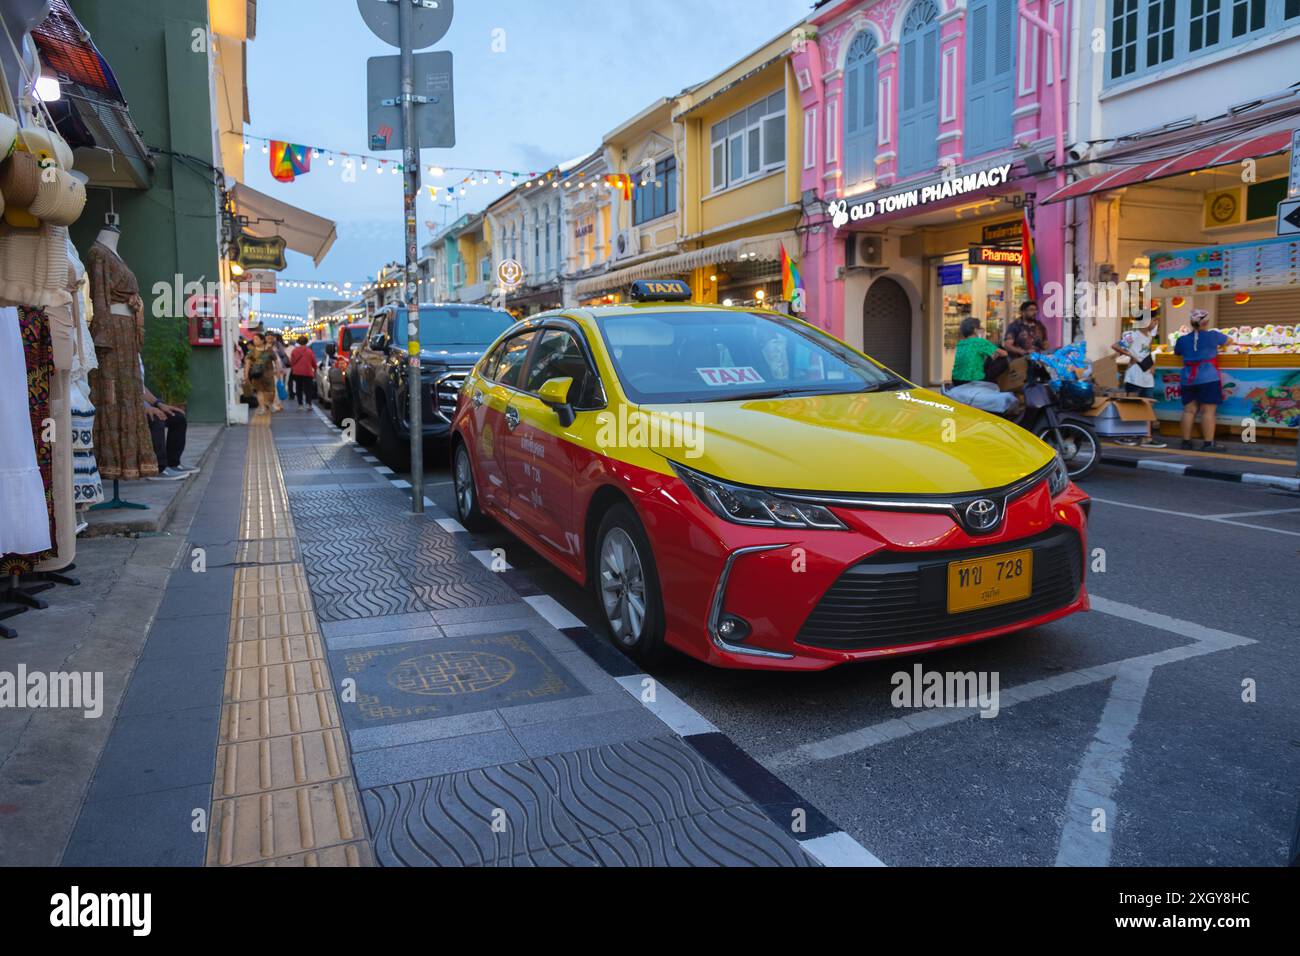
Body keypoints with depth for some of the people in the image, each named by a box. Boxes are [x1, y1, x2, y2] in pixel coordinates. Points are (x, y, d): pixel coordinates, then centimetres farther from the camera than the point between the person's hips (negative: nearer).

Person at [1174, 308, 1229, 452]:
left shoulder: (1183, 339, 8)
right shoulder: (1213, 335, 1)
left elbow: (1177, 352, 27)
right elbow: (1227, 341, 22)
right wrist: (1217, 346, 42)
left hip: (1187, 379, 4)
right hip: (1208, 378, -4)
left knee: (1189, 410, 8)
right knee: (1208, 411, -4)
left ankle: (1186, 441, 11)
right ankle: (1208, 443, -5)